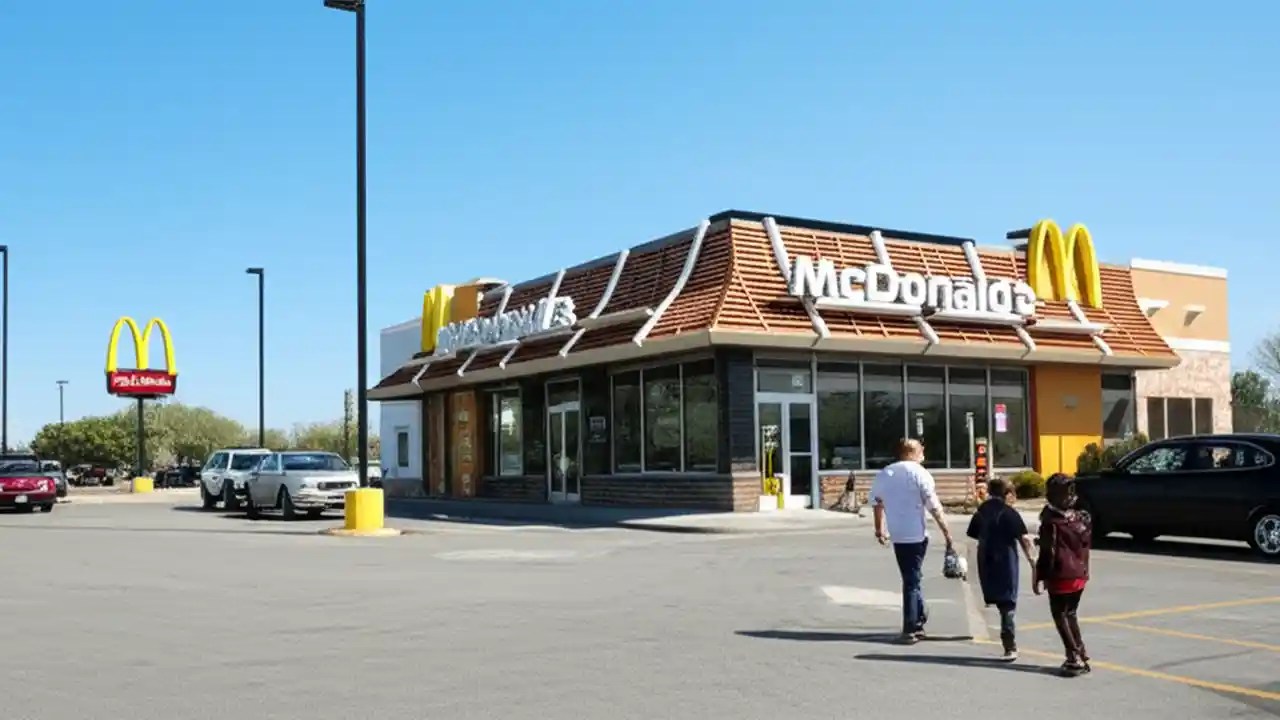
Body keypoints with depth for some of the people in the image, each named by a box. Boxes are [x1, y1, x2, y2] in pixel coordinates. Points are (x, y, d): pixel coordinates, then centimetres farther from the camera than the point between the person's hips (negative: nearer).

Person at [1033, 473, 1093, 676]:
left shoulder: (1051, 522, -16)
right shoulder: (1083, 518, 4)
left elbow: (1047, 553, -15)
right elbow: (1085, 547, 10)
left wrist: (1039, 577, -7)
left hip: (1061, 577, -7)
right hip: (1080, 575, 7)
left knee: (1060, 615, 3)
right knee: (1070, 614, 20)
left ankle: (1075, 657, -4)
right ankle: (1081, 655, 19)